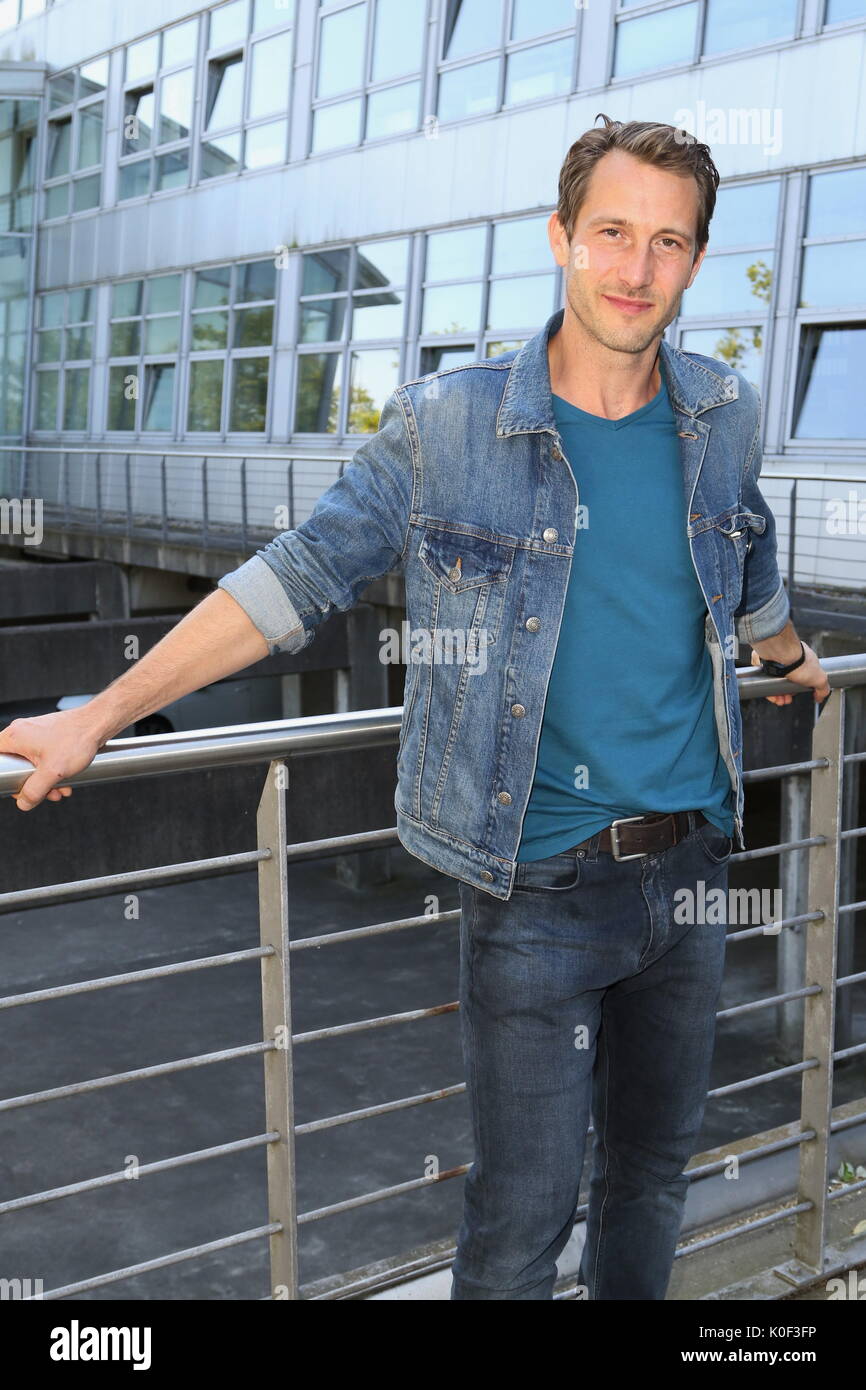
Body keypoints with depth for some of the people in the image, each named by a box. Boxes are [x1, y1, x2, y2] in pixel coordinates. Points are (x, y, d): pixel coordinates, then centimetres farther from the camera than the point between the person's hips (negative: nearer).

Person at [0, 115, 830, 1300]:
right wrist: (96, 719, -7)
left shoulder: (726, 415, 2)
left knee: (655, 1163, 20)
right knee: (524, 1206, 3)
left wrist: (796, 663, 41)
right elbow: (296, 580, -6)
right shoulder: (447, 426, -10)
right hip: (539, 884, -4)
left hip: (690, 865, 4)